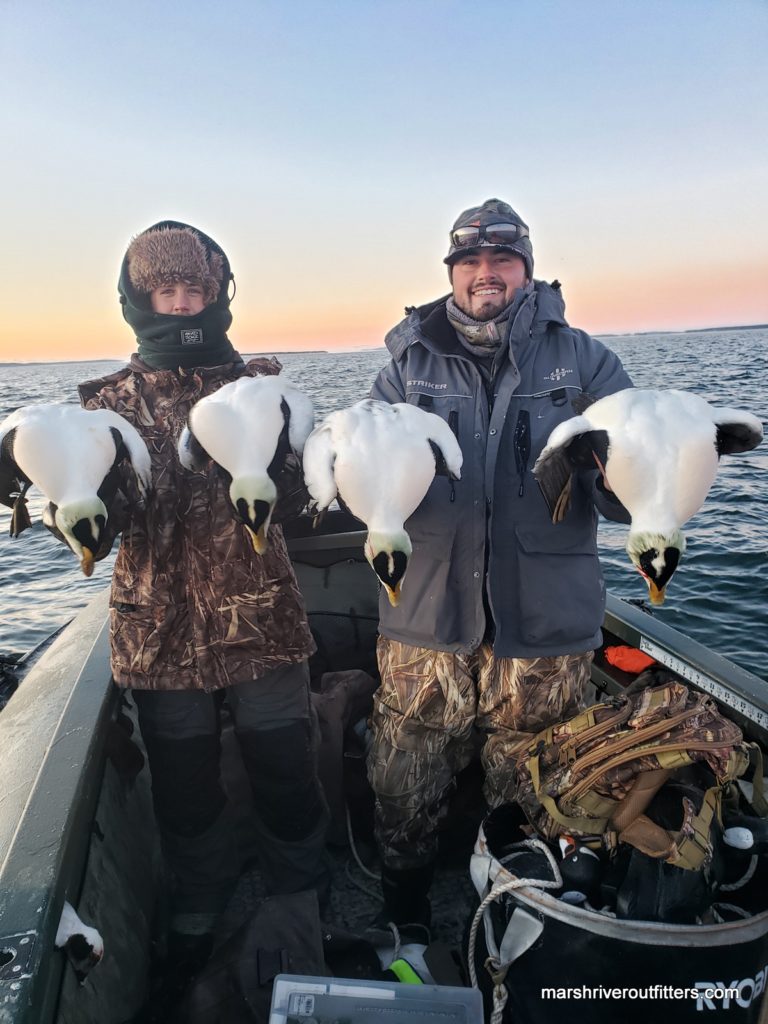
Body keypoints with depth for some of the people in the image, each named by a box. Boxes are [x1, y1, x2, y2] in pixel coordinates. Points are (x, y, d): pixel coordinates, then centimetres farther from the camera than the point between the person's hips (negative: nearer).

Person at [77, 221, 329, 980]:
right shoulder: (112, 403, 2)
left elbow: (292, 494, -11)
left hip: (261, 622, 0)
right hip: (161, 630, 1)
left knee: (286, 775, 13)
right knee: (185, 789, 18)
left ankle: (302, 899, 41)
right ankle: (199, 910, 45)